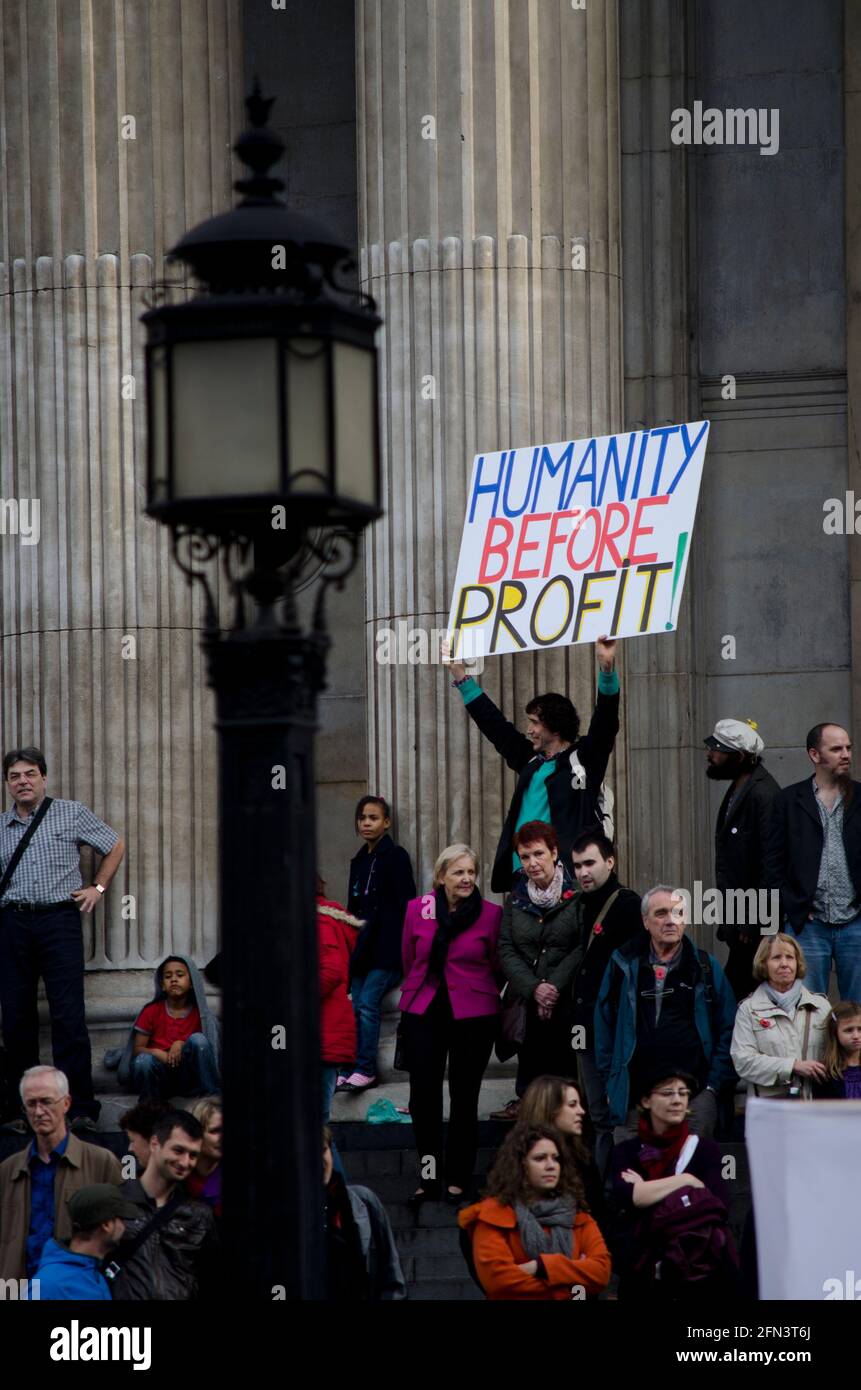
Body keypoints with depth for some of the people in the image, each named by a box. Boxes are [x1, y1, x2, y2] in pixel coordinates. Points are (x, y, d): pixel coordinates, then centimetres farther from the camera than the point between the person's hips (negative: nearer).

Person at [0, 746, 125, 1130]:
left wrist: (97, 888, 8)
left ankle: (81, 1109, -8)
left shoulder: (71, 814, 7)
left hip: (58, 919, -3)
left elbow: (115, 846, 17)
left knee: (68, 1016, -10)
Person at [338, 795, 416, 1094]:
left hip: (386, 948, -7)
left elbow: (404, 904, -8)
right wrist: (351, 944, 14)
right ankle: (352, 1068, -2)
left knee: (367, 1004, -15)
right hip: (363, 946, 7)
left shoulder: (395, 857, -3)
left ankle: (365, 1069, -14)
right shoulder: (359, 861, 18)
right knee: (356, 1007, -2)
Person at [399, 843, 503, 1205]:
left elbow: (497, 967, 8)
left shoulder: (491, 914, -3)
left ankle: (458, 1180, 13)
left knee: (465, 1099, 5)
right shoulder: (417, 909, 2)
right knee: (423, 1095, -3)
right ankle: (429, 1178, 6)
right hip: (423, 1012, 2)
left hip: (473, 1014, -1)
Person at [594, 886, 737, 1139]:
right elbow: (604, 1026, 11)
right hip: (633, 1097, 0)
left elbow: (727, 1030, 8)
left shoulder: (705, 968, 8)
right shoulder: (624, 965, 9)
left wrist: (714, 1085, -1)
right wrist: (610, 1084, 5)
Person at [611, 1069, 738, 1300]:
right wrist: (686, 1181, -9)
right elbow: (626, 1196, -11)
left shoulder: (705, 1148, 7)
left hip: (700, 1268, 1)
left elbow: (719, 1206, -8)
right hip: (642, 1270, 0)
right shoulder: (627, 1151, 9)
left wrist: (647, 1190, -5)